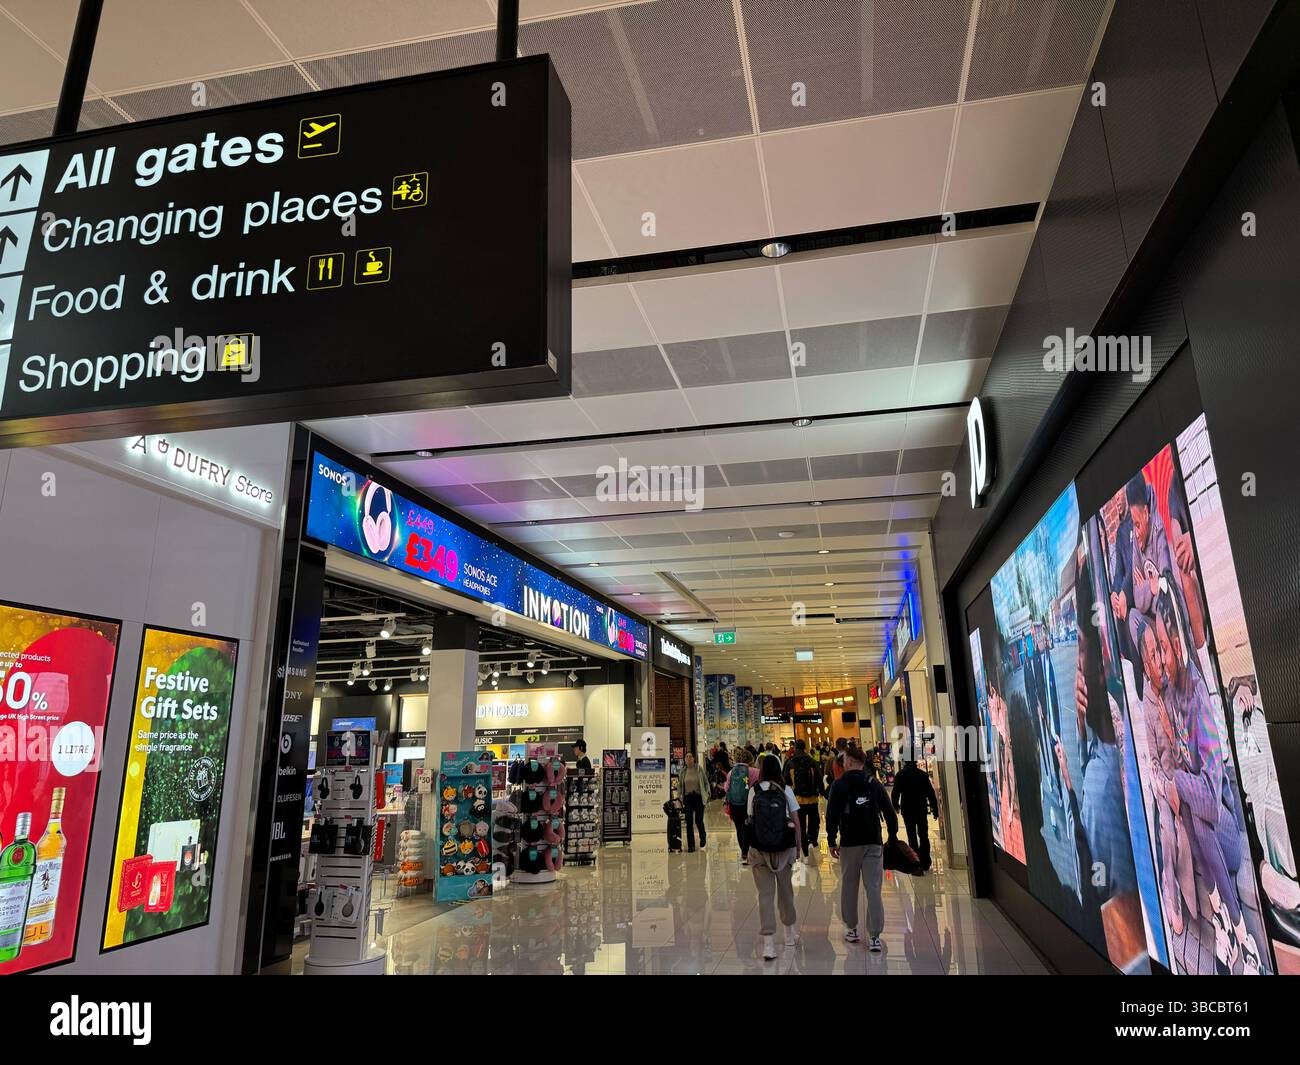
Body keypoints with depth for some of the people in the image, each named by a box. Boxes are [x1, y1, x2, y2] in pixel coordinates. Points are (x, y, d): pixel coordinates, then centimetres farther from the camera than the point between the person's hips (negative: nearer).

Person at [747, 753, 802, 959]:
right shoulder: (786, 791, -4)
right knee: (785, 889, 19)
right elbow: (795, 822, -2)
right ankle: (790, 933, 36)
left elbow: (750, 818, -3)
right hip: (785, 848, 1)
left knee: (765, 893, 4)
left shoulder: (754, 791, -4)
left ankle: (769, 944, -2)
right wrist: (798, 845, 9)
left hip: (759, 849, -1)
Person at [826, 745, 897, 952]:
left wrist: (831, 841, 0)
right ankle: (875, 937, -2)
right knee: (874, 889, 1)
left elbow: (832, 816, -7)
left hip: (849, 843, -2)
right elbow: (890, 812, 5)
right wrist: (893, 836, 13)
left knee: (849, 886, 12)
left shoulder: (839, 785, -3)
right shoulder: (875, 784, 4)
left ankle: (851, 929, 22)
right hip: (874, 843, 2)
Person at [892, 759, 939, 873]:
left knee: (912, 837, 1)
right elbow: (931, 792, 0)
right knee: (924, 836, 15)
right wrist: (935, 809, 7)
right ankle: (925, 863, 22)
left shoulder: (900, 775, -6)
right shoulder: (923, 774, 0)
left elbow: (896, 792, -5)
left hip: (907, 810, -2)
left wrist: (896, 806, 12)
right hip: (922, 809, 2)